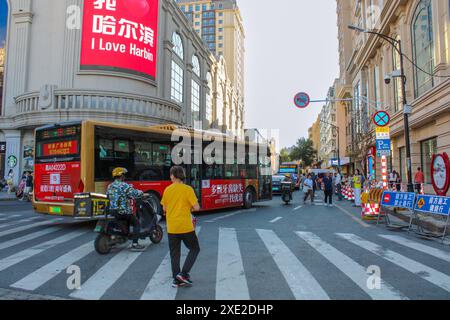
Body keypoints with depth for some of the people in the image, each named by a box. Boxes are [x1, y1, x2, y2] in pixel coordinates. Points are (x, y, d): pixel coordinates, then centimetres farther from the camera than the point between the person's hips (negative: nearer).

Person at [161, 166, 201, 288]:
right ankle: (184, 273, 5)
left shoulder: (167, 190, 1)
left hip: (171, 228, 4)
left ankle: (176, 279, 18)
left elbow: (164, 208, 10)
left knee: (174, 253, 14)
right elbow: (196, 207, -12)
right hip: (186, 227, -3)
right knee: (194, 248, 15)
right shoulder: (188, 189, -10)